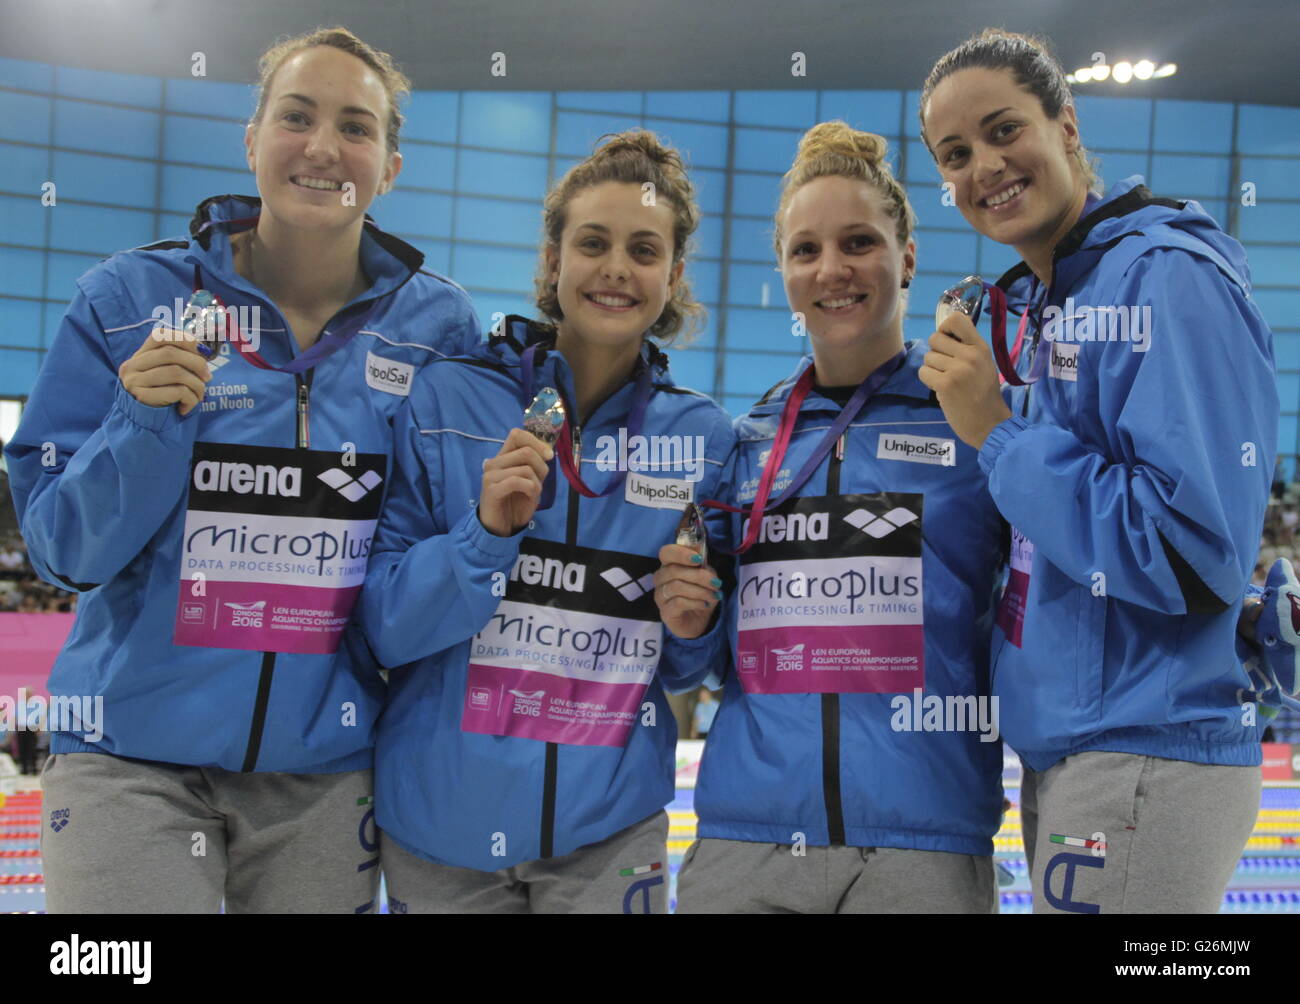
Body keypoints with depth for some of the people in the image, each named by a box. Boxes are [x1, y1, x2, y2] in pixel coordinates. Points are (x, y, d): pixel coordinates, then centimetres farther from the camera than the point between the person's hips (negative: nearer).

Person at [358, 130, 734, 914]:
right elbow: (384, 626, -8)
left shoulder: (704, 436, -1)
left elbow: (691, 668, 8)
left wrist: (694, 627, -13)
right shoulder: (446, 401, -7)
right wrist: (485, 533, -22)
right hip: (441, 820, 0)